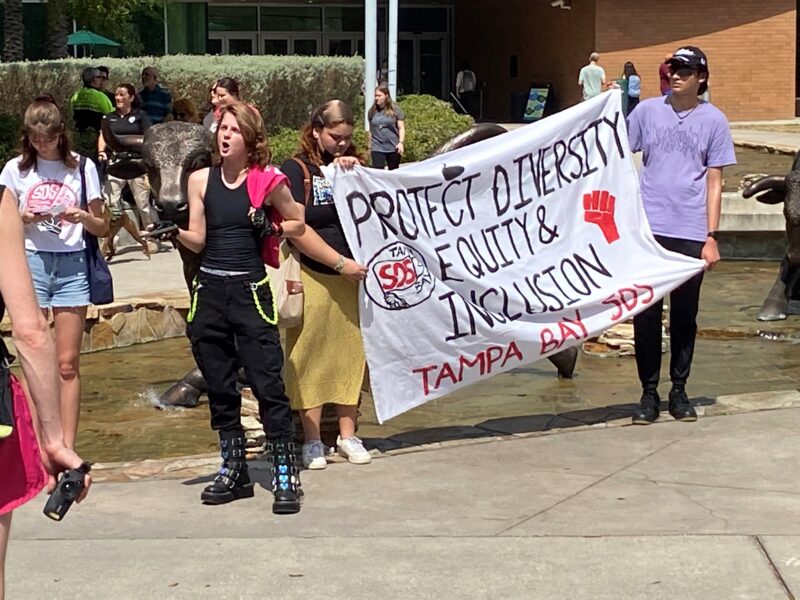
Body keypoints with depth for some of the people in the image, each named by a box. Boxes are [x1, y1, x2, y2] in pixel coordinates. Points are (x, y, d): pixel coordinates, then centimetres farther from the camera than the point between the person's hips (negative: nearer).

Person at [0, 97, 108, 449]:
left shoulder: (82, 168, 5)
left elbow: (102, 228, 8)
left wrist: (83, 217, -12)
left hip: (72, 264, 0)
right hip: (30, 262, 0)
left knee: (68, 364, 1)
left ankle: (67, 448, 4)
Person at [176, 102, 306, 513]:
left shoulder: (267, 180, -1)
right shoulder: (201, 180, 6)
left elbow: (297, 223, 12)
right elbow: (197, 240, 3)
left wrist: (270, 229, -7)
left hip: (250, 290, -3)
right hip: (209, 290, 4)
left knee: (267, 383, -8)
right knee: (219, 387, 10)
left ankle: (285, 475, -3)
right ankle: (234, 470, 21)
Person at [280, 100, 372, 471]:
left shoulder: (353, 165, 13)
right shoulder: (296, 170, -3)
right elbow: (296, 230, -11)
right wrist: (341, 263, -13)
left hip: (355, 276, 4)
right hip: (313, 277, -4)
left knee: (352, 353, 7)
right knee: (310, 359, 1)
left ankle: (347, 436, 18)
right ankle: (312, 440, 10)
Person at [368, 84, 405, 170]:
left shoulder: (395, 109, -1)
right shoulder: (372, 111, 7)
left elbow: (401, 128, -1)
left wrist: (401, 142, -14)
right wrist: (370, 146, 17)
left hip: (393, 148, -1)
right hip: (377, 148, 1)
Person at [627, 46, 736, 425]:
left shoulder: (713, 120, 4)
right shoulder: (647, 111, 5)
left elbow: (714, 182, 5)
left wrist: (711, 237, 1)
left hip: (691, 233, 0)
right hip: (649, 229, 0)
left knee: (685, 316, 8)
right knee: (646, 314, 2)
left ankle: (679, 391, 20)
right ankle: (649, 392, 11)